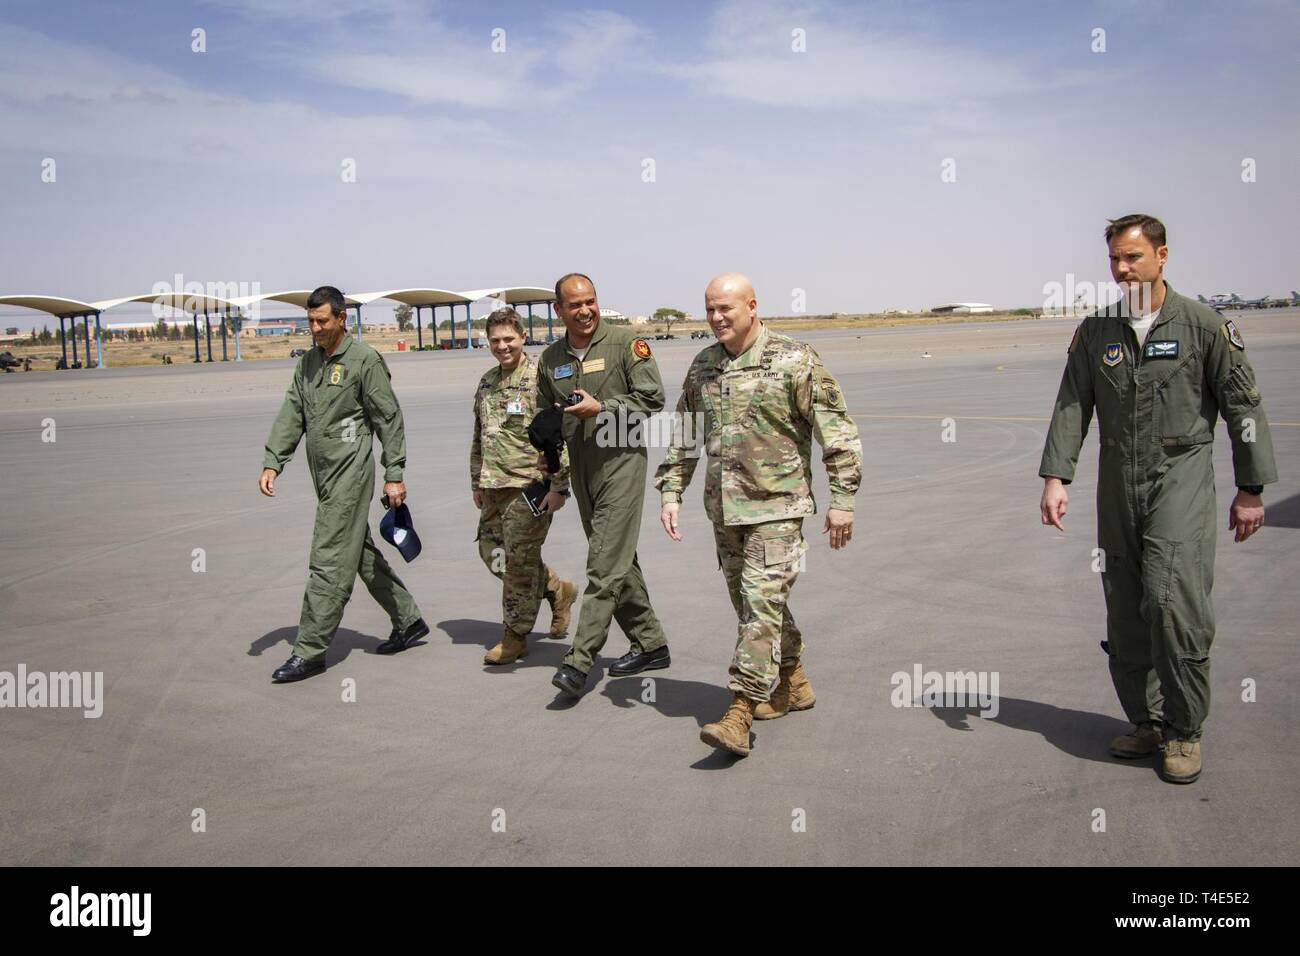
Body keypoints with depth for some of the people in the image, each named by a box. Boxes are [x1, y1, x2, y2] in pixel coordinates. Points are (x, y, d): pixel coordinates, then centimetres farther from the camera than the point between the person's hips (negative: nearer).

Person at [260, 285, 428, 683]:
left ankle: (310, 651, -2)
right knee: (361, 553, 15)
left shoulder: (364, 359, -8)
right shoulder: (308, 362, 14)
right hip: (324, 471, 8)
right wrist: (272, 463, 1)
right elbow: (291, 415, 12)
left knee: (330, 561, -7)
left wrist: (394, 475, -9)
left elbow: (389, 419, -7)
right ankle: (409, 622, 27)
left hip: (351, 470, -8)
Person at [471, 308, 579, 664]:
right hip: (494, 487, 8)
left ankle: (515, 637, 13)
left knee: (519, 561, -1)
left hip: (529, 485, -8)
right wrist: (477, 482, 20)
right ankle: (558, 590, 30)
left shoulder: (540, 378, -9)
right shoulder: (486, 382, 14)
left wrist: (557, 486, -17)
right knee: (492, 553, 11)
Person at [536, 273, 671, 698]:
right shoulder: (550, 359, 12)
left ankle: (579, 661, -11)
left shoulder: (625, 343, -4)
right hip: (581, 468, 6)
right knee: (618, 562, 13)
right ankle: (650, 644, 25)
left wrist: (601, 409, -16)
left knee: (606, 564, -10)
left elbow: (653, 398, -8)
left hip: (620, 460, -6)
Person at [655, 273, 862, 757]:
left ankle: (740, 714, -12)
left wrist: (842, 499, -11)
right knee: (751, 603, 14)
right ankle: (792, 684, 32)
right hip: (724, 507, 7)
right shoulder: (702, 366, 10)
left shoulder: (794, 361, -8)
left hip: (777, 505, -7)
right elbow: (684, 434, 18)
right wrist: (671, 492, 11)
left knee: (762, 602, -11)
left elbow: (837, 432, -8)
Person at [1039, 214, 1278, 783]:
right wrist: (1055, 477, -4)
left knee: (1170, 600, -16)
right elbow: (1071, 406, 7)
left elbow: (1243, 405, 2)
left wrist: (1251, 490, 1)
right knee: (1125, 614, 6)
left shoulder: (1203, 325, -1)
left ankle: (1184, 729, 1)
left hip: (1181, 475, -4)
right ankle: (1148, 722, 21)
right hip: (1118, 483, 4)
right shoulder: (1095, 332, 9)